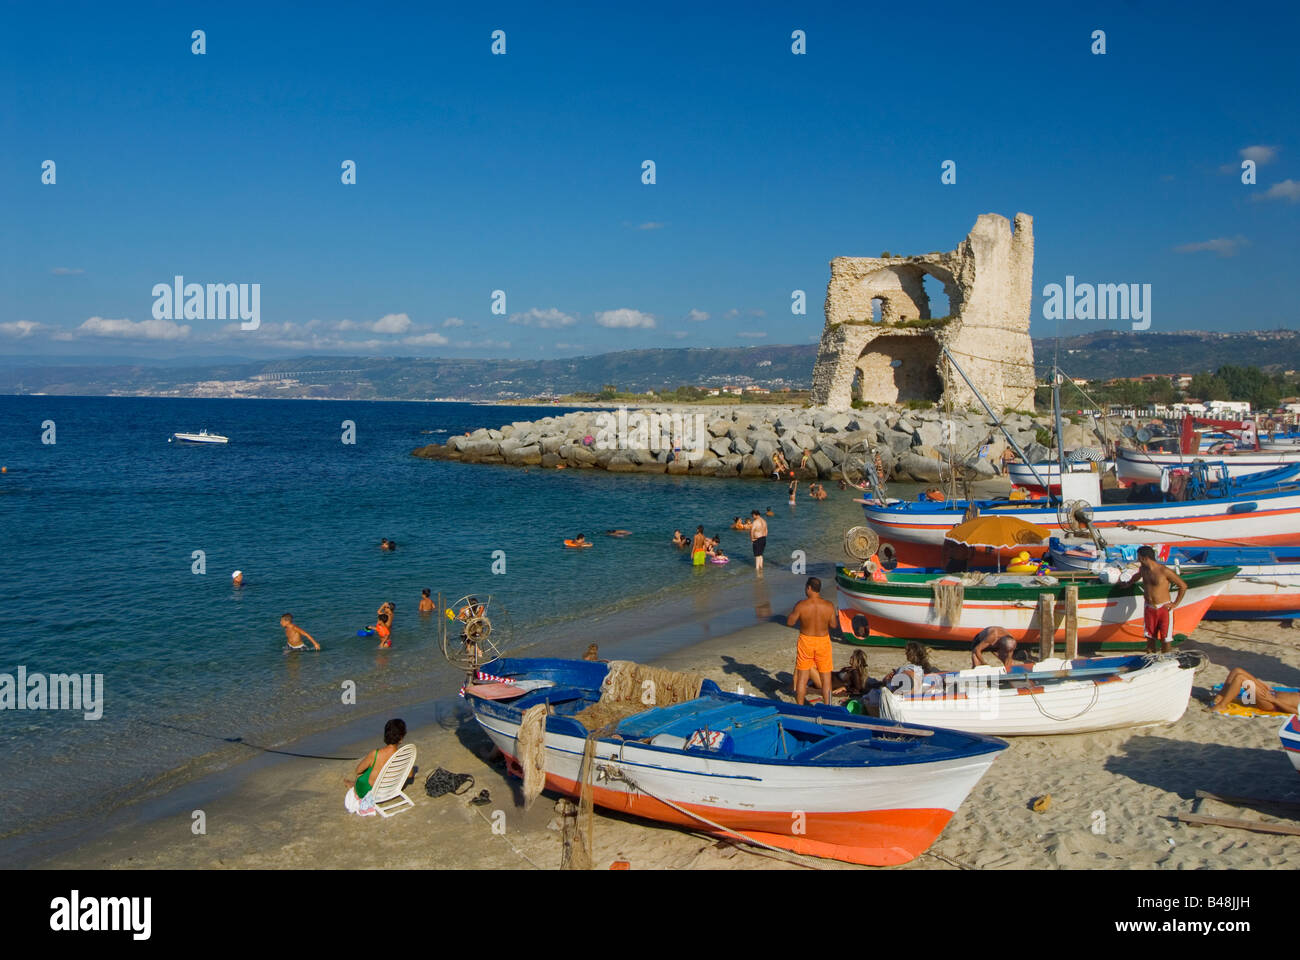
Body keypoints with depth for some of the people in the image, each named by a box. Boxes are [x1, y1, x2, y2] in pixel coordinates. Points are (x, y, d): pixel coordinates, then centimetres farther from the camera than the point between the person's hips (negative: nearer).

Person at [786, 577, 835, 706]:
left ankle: (800, 707, 20)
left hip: (806, 641, -1)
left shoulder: (801, 605, -18)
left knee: (802, 677, 13)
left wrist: (794, 612, 8)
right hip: (823, 642, 1)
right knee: (826, 677, 13)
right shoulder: (829, 606, -12)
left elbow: (789, 622, -8)